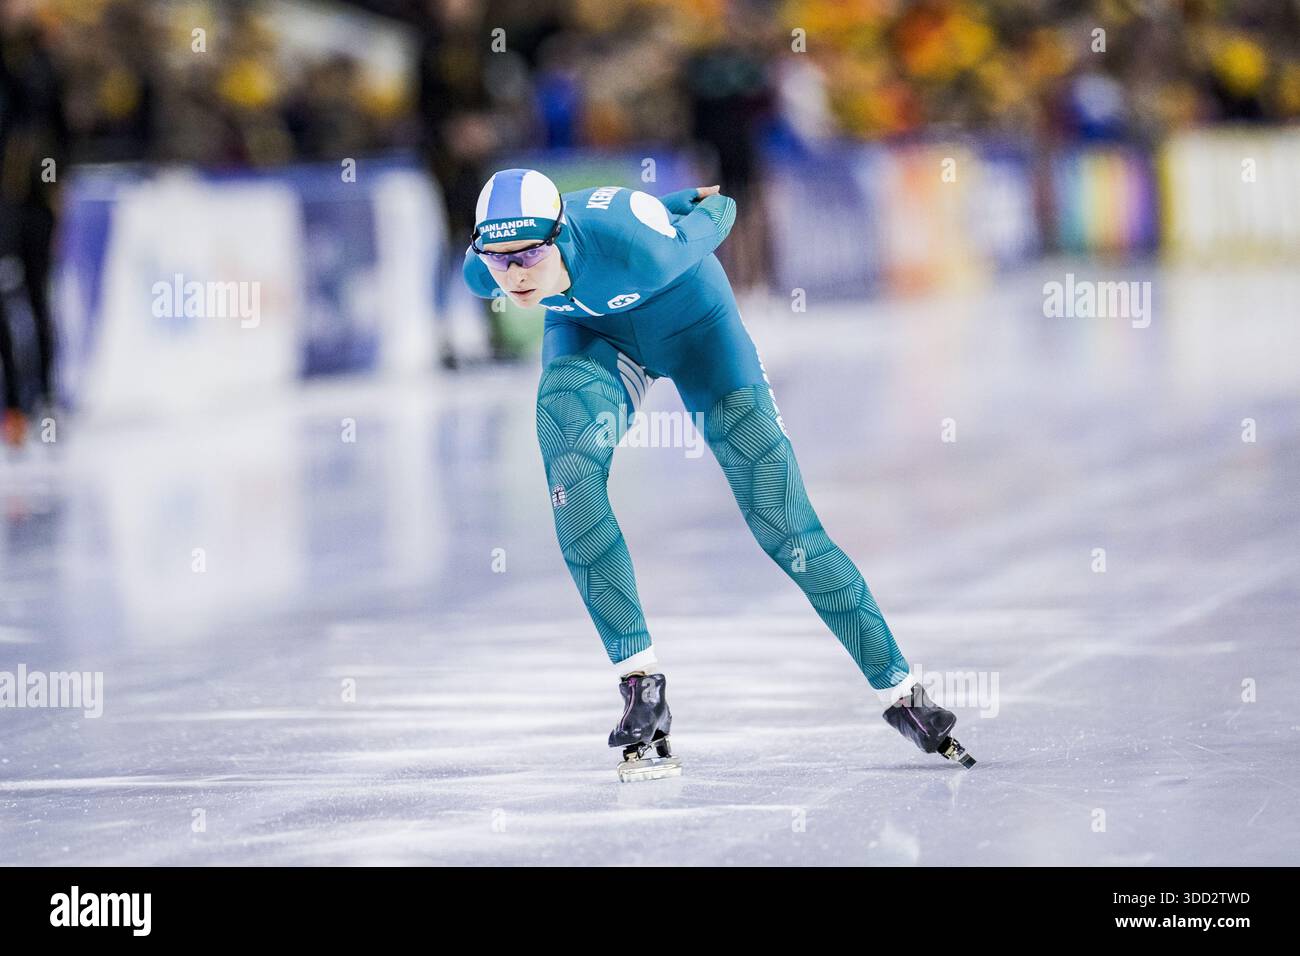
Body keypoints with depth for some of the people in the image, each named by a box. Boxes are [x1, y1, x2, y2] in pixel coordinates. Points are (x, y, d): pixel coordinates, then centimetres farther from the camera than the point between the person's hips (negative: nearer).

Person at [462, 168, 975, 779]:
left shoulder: (639, 250, -41)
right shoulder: (482, 275, -25)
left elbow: (712, 217, -17)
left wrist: (713, 206, 7)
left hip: (690, 319, -3)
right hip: (590, 330, 3)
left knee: (783, 523, -6)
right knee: (571, 475, -27)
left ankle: (901, 692, 7)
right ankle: (641, 689, -19)